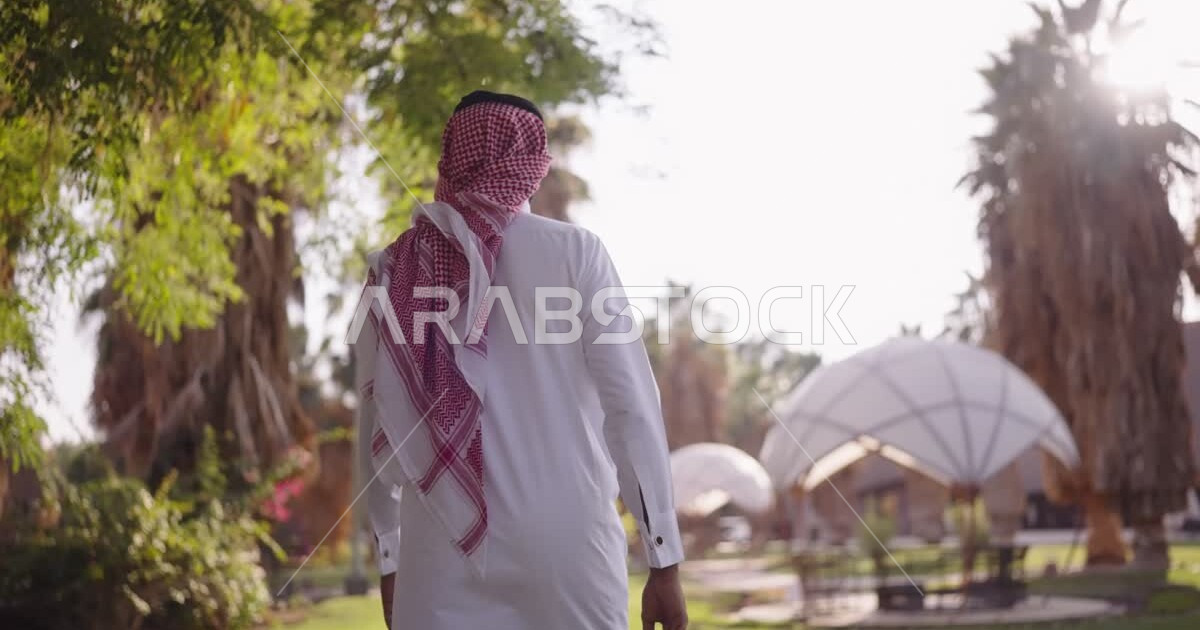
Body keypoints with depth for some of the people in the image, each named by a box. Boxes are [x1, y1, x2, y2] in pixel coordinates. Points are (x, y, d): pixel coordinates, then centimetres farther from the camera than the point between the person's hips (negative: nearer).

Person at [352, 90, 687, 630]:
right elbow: (630, 408, -6)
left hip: (441, 556, 2)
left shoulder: (393, 272, 5)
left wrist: (389, 558, 19)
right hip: (566, 544, -2)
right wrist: (664, 561, -3)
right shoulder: (573, 252, -2)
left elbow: (377, 428, 8)